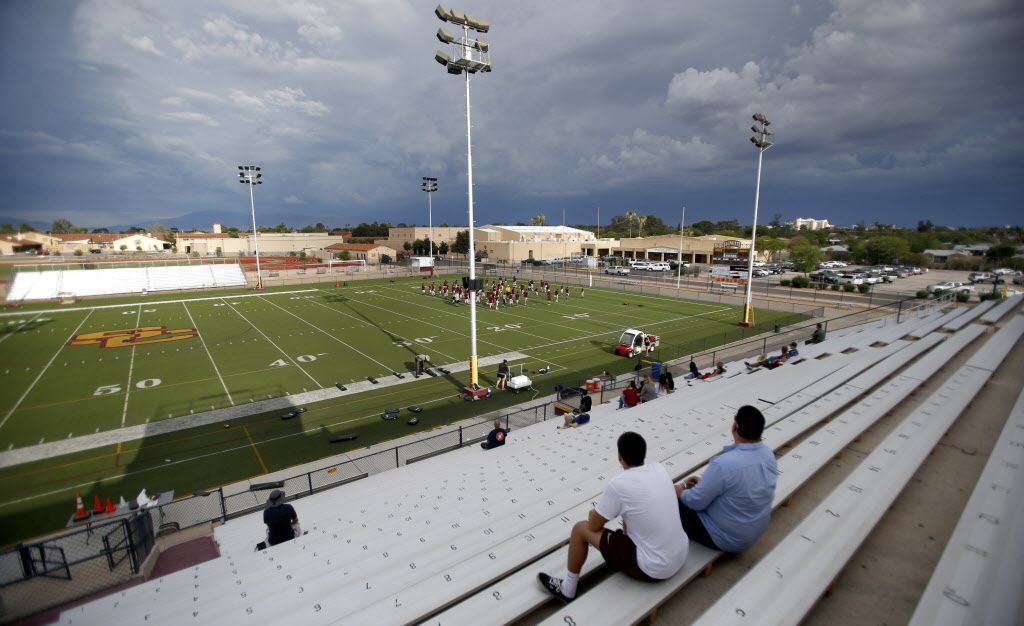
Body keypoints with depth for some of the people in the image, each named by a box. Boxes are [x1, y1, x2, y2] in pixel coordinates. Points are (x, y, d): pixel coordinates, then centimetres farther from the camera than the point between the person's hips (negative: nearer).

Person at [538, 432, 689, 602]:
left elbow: (594, 526, -9)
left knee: (581, 528, 3)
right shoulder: (659, 469, -4)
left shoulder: (617, 485, -21)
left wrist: (595, 513, 16)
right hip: (682, 555, 7)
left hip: (653, 569, -7)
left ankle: (567, 589, 21)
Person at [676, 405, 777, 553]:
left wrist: (679, 489, -1)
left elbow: (696, 501, -22)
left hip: (728, 539, -7)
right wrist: (705, 481, 7)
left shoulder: (723, 464, -34)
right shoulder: (768, 453, -10)